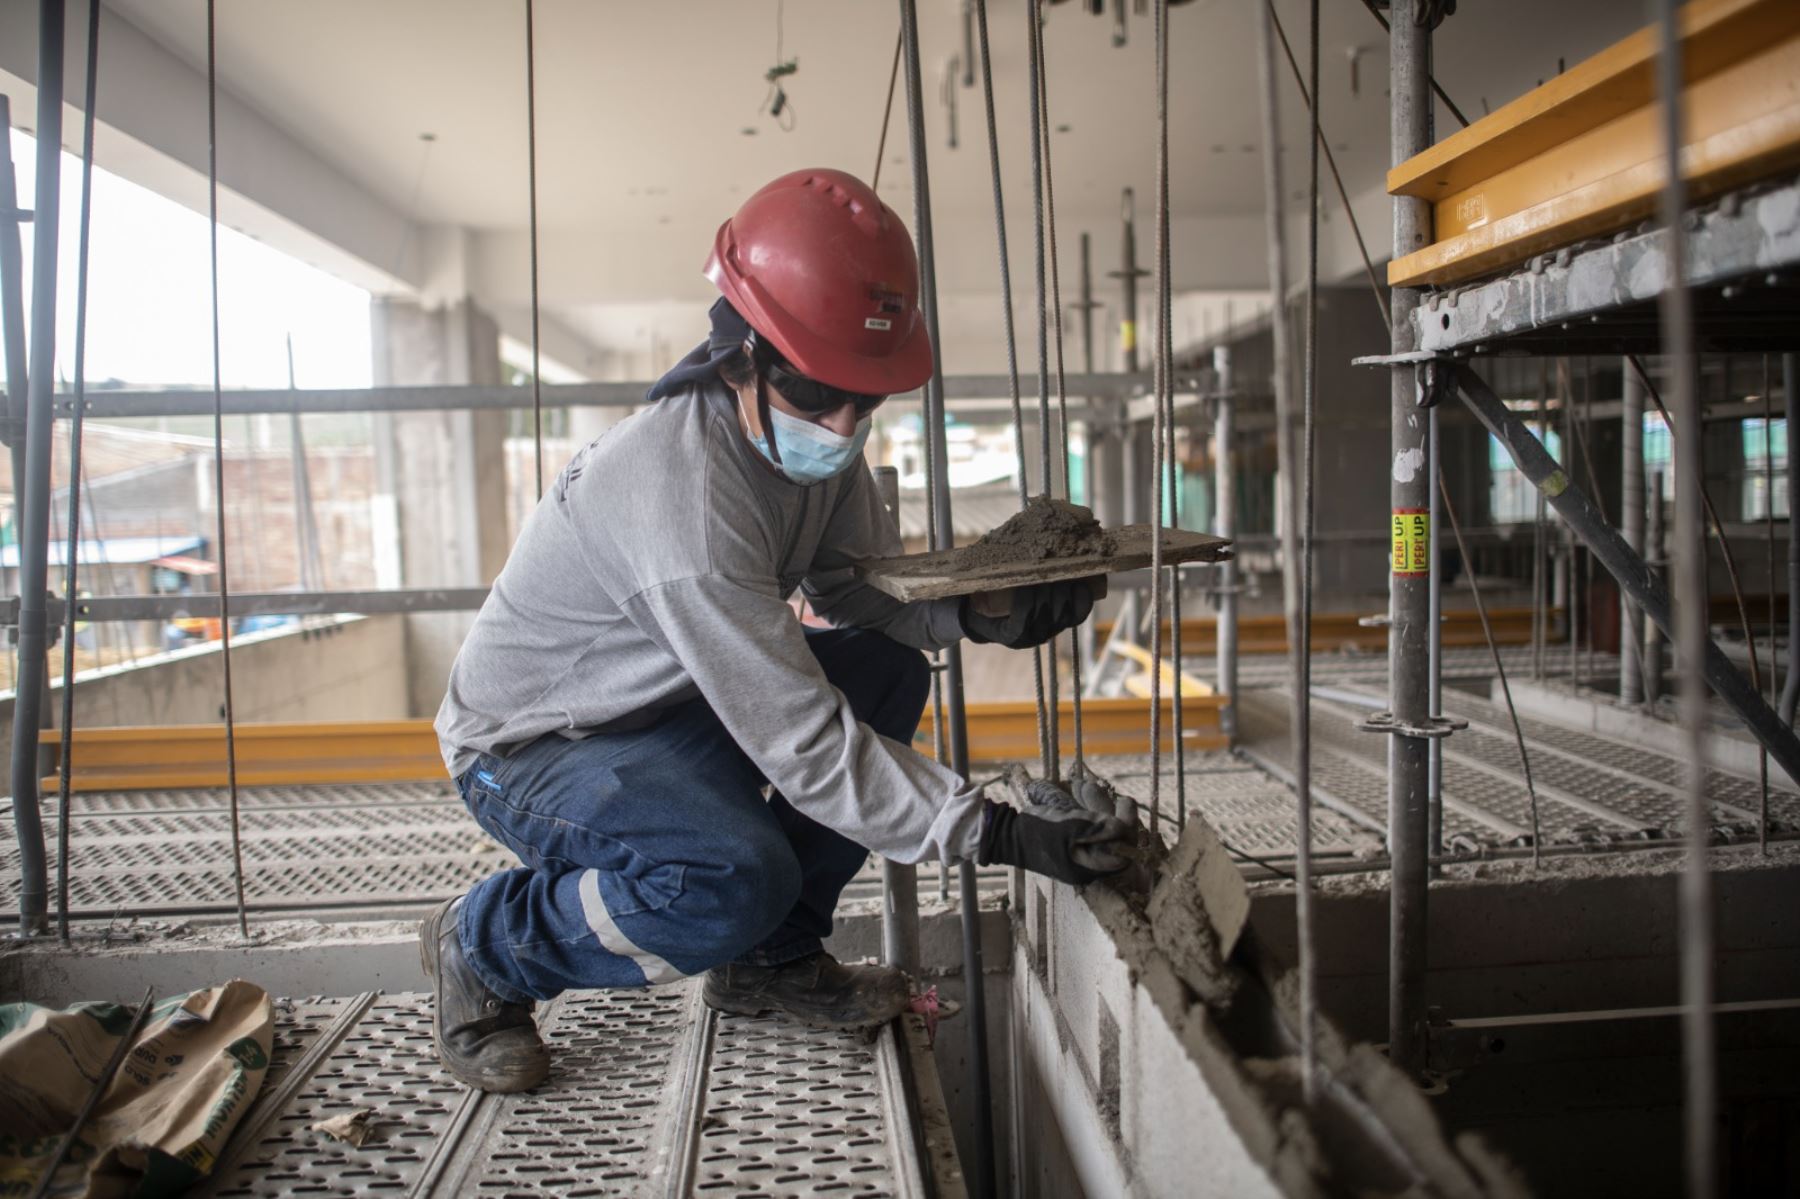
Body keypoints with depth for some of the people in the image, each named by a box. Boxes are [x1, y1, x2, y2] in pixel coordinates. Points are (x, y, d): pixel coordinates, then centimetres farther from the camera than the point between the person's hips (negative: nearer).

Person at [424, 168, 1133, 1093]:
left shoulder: (809, 433, -7)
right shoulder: (683, 486, -34)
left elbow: (860, 584, 1)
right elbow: (801, 741, -34)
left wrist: (979, 613, -20)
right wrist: (997, 833, -35)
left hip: (666, 705, 9)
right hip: (529, 744, -8)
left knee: (889, 668, -6)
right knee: (737, 881, -33)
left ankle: (772, 958, 6)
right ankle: (482, 946, -3)